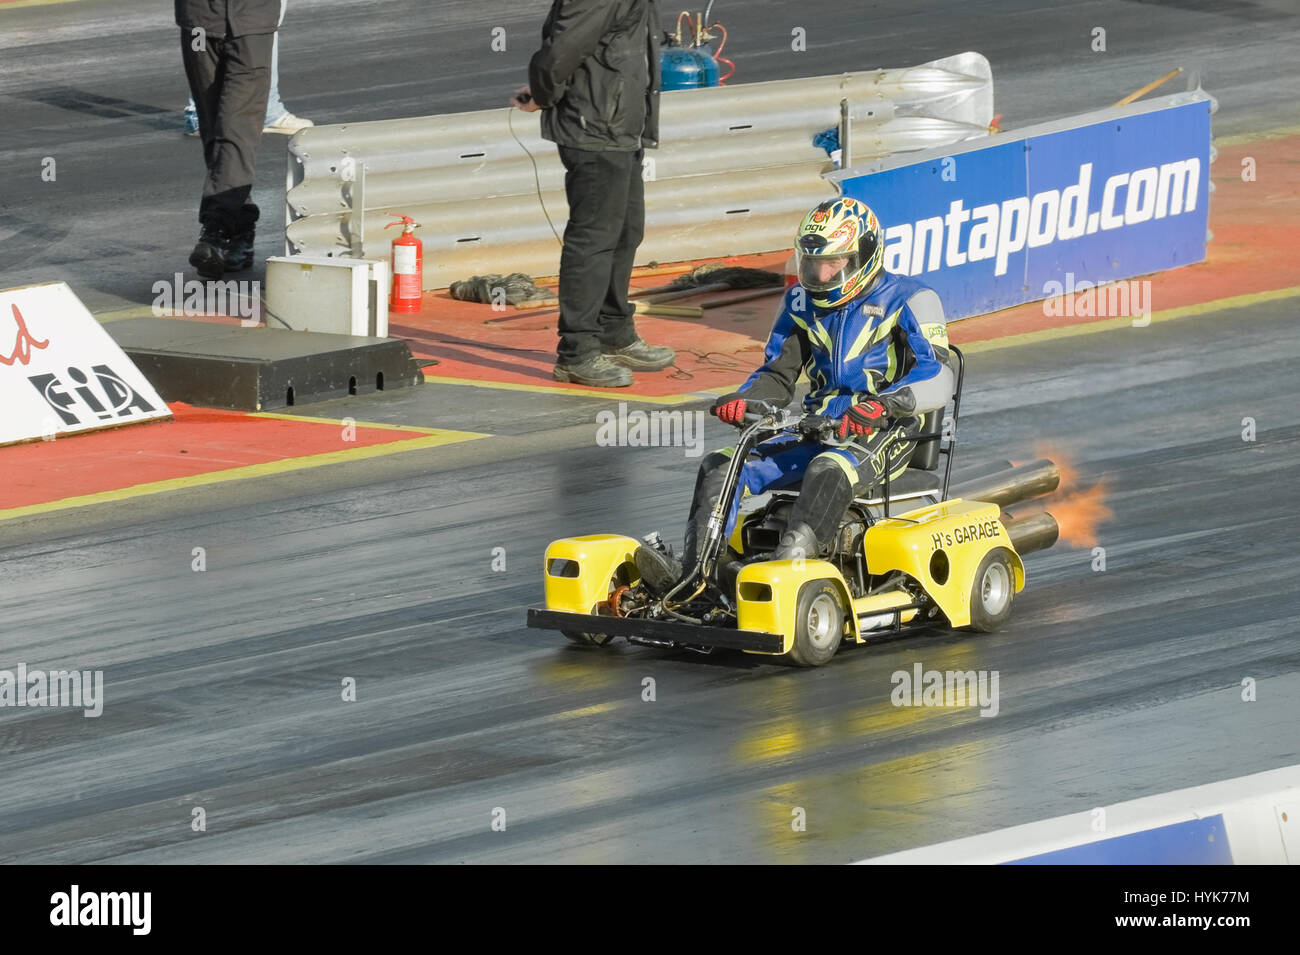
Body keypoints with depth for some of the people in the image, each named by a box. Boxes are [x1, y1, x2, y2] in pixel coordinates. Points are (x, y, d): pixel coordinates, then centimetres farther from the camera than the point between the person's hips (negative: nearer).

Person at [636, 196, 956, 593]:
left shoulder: (908, 302, -4)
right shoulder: (803, 303, 14)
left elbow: (938, 380, -16)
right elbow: (777, 376, 17)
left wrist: (882, 404, -35)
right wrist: (741, 403, -6)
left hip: (878, 436, -6)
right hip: (816, 428, 6)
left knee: (828, 471, -40)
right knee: (720, 466, -14)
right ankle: (691, 571, -31)